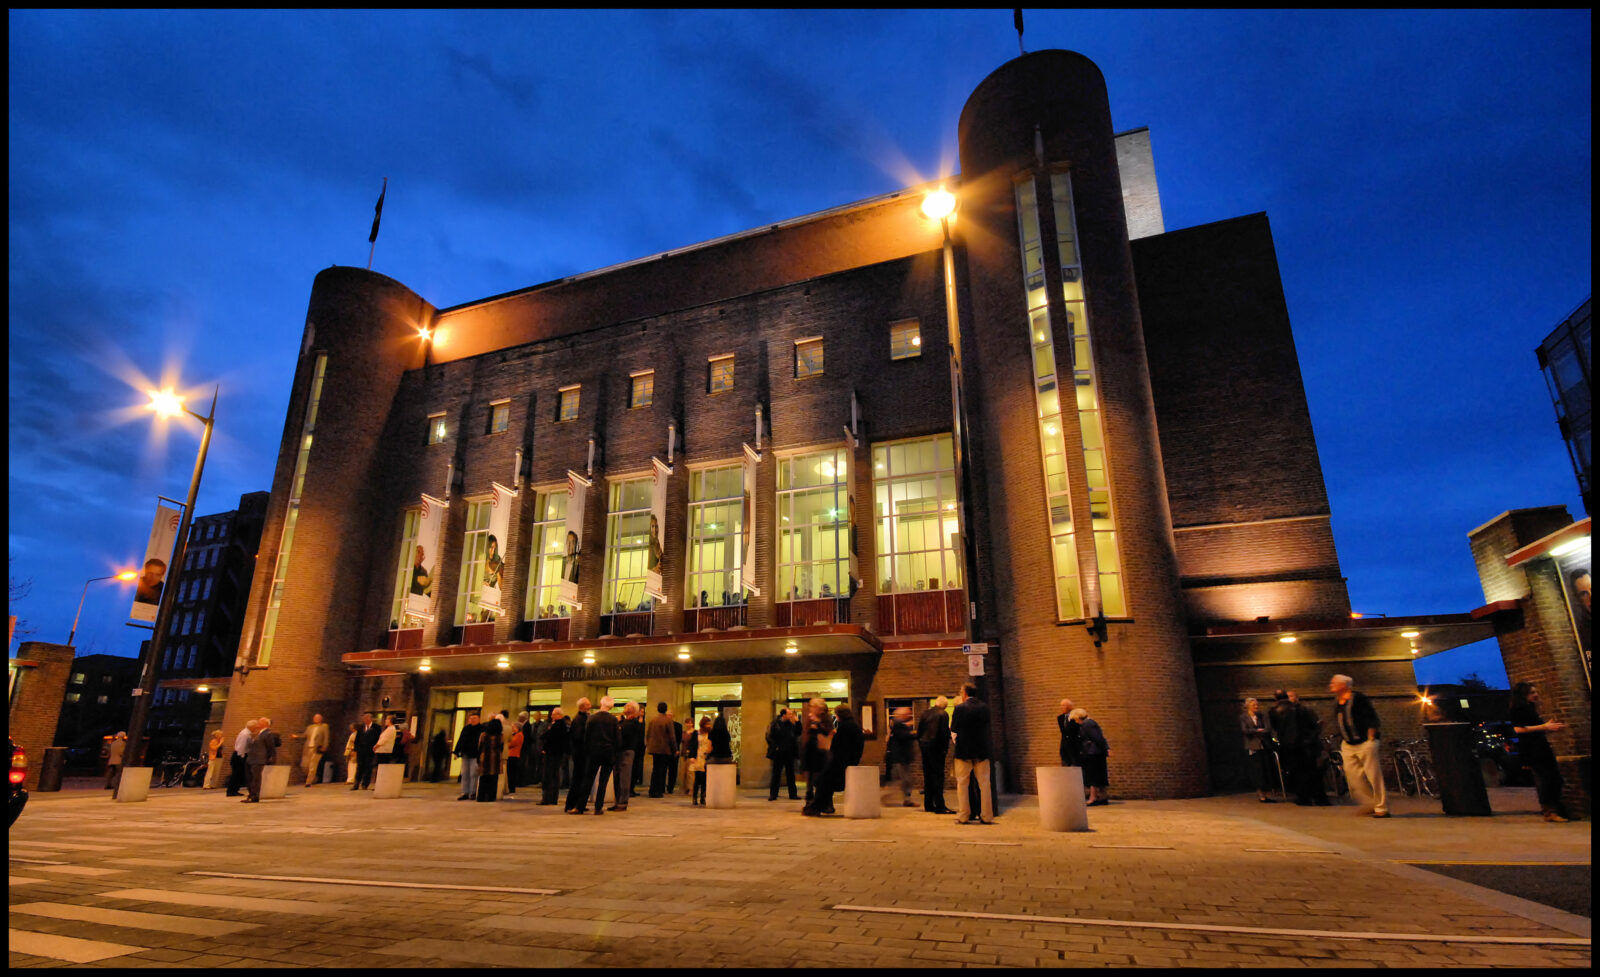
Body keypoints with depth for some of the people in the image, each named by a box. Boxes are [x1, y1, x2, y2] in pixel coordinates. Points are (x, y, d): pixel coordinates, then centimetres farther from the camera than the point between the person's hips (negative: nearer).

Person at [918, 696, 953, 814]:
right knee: (938, 775, -4)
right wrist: (946, 747, -3)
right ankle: (939, 805, -7)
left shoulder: (924, 713, 9)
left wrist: (920, 744, 15)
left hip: (924, 746, 6)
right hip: (937, 747, -6)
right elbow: (944, 732, -11)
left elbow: (919, 730, 10)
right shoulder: (943, 714, -7)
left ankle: (928, 804, 16)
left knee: (927, 775, 12)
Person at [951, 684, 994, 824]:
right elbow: (986, 726, 10)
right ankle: (986, 816, 11)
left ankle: (963, 816, 9)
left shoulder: (960, 708, -11)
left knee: (962, 784, 7)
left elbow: (953, 730, -4)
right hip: (982, 751, 3)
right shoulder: (985, 707, -1)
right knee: (984, 784, 9)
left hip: (963, 751, -3)